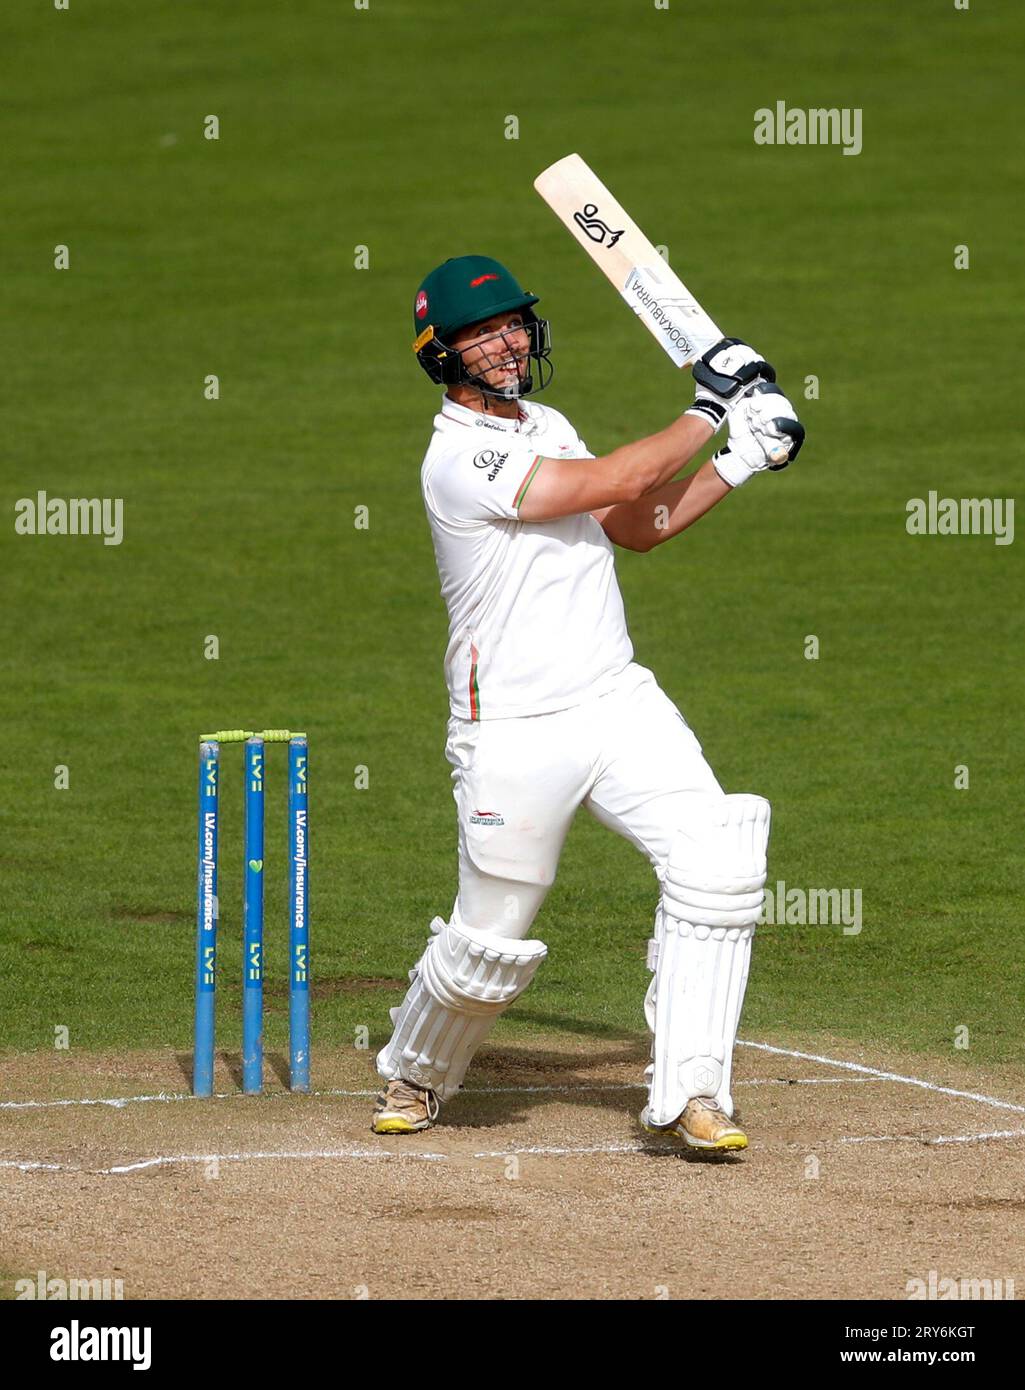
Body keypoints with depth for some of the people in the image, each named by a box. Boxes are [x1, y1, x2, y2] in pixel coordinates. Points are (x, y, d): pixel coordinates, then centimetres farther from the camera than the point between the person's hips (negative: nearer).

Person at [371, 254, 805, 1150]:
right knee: (491, 944, 2)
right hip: (514, 733, -7)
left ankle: (688, 1093, -10)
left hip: (620, 704, 7)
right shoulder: (459, 460, -16)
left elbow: (636, 528, 20)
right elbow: (620, 482, -18)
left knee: (717, 858, -14)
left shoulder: (547, 429, 13)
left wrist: (739, 464, 9)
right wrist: (707, 413, -7)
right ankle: (414, 1075, 33)